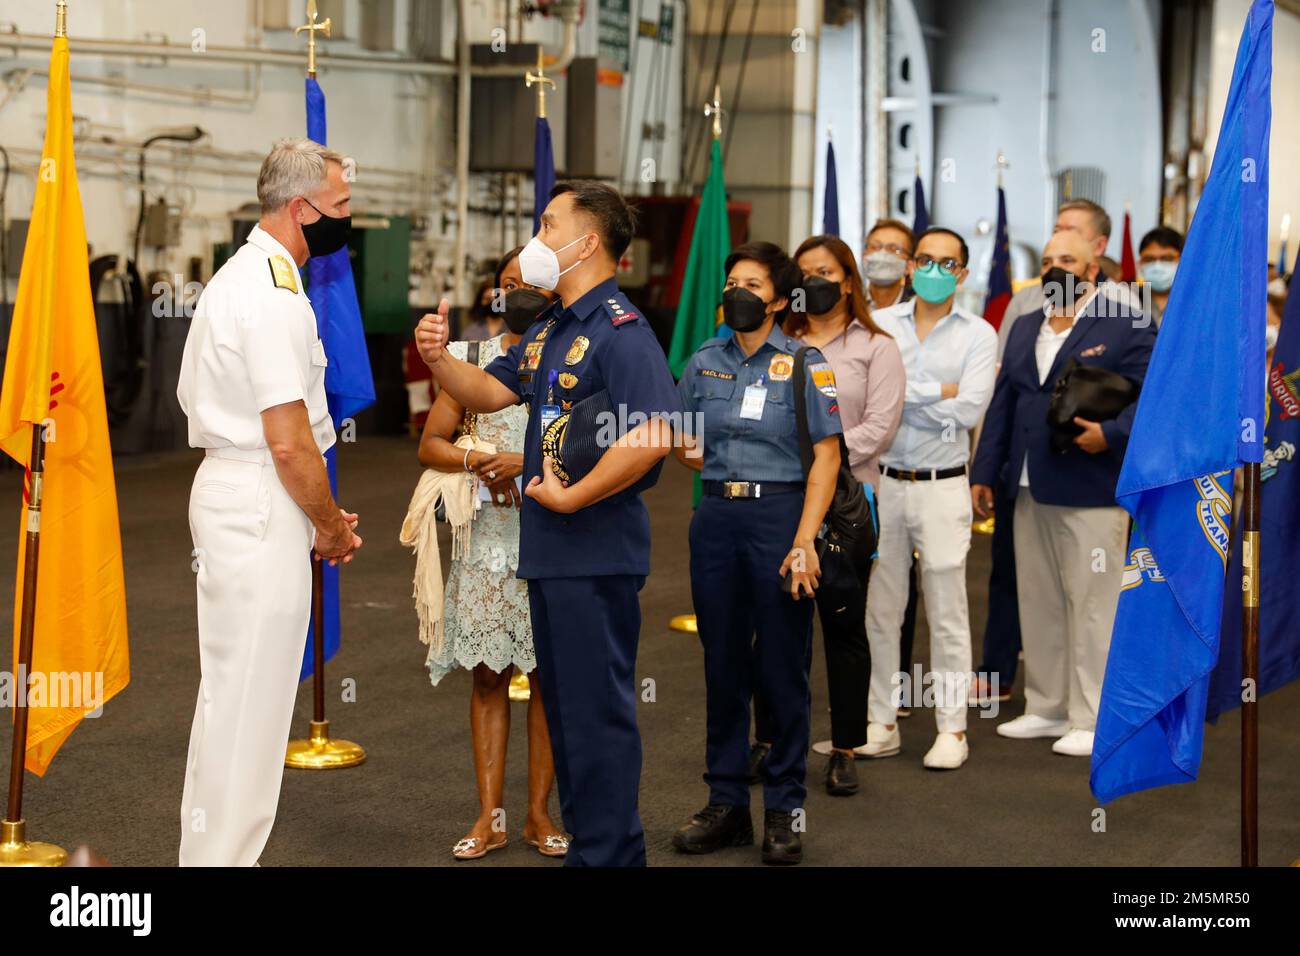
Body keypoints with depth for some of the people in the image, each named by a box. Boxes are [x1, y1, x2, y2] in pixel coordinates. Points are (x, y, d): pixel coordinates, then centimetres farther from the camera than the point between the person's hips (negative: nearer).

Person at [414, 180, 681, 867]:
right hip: (549, 550, 10)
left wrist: (570, 498, -21)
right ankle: (584, 839, 28)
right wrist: (439, 359, 1)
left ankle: (608, 853, 7)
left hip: (596, 551, -10)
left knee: (597, 707, -2)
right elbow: (488, 392, 21)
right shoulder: (549, 329, 14)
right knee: (563, 703, 16)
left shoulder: (620, 330, -16)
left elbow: (652, 435, -29)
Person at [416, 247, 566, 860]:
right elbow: (430, 444, 7)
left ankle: (539, 814, 10)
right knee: (488, 673, 2)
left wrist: (527, 464, -16)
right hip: (487, 534, 1)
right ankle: (489, 818, 7)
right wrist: (479, 463, -11)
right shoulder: (470, 359, 11)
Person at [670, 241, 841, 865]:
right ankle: (726, 804, 17)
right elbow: (681, 439, 23)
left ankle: (784, 811, 10)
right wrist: (697, 459, 0)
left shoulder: (806, 364, -2)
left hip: (780, 515, -4)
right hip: (716, 518, 4)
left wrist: (804, 541, -15)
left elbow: (826, 456, -8)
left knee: (782, 669, 1)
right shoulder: (705, 362, 10)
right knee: (723, 665, 8)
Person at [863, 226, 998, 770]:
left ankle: (952, 729, 9)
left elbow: (969, 410, -12)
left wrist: (902, 395, -8)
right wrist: (941, 391, -12)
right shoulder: (878, 325, 5)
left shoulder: (978, 335, 1)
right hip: (882, 482, 2)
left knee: (947, 614, 2)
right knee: (880, 609, 7)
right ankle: (882, 723, 17)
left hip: (942, 486, -2)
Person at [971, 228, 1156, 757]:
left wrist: (1110, 434, -24)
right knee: (1037, 604, 12)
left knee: (1092, 605, -3)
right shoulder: (1024, 328, 17)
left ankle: (1091, 720, 5)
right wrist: (984, 473, 15)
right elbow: (1002, 405, 18)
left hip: (1091, 494, -6)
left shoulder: (1126, 328, -3)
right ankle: (1046, 708, 22)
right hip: (1030, 493, 7)